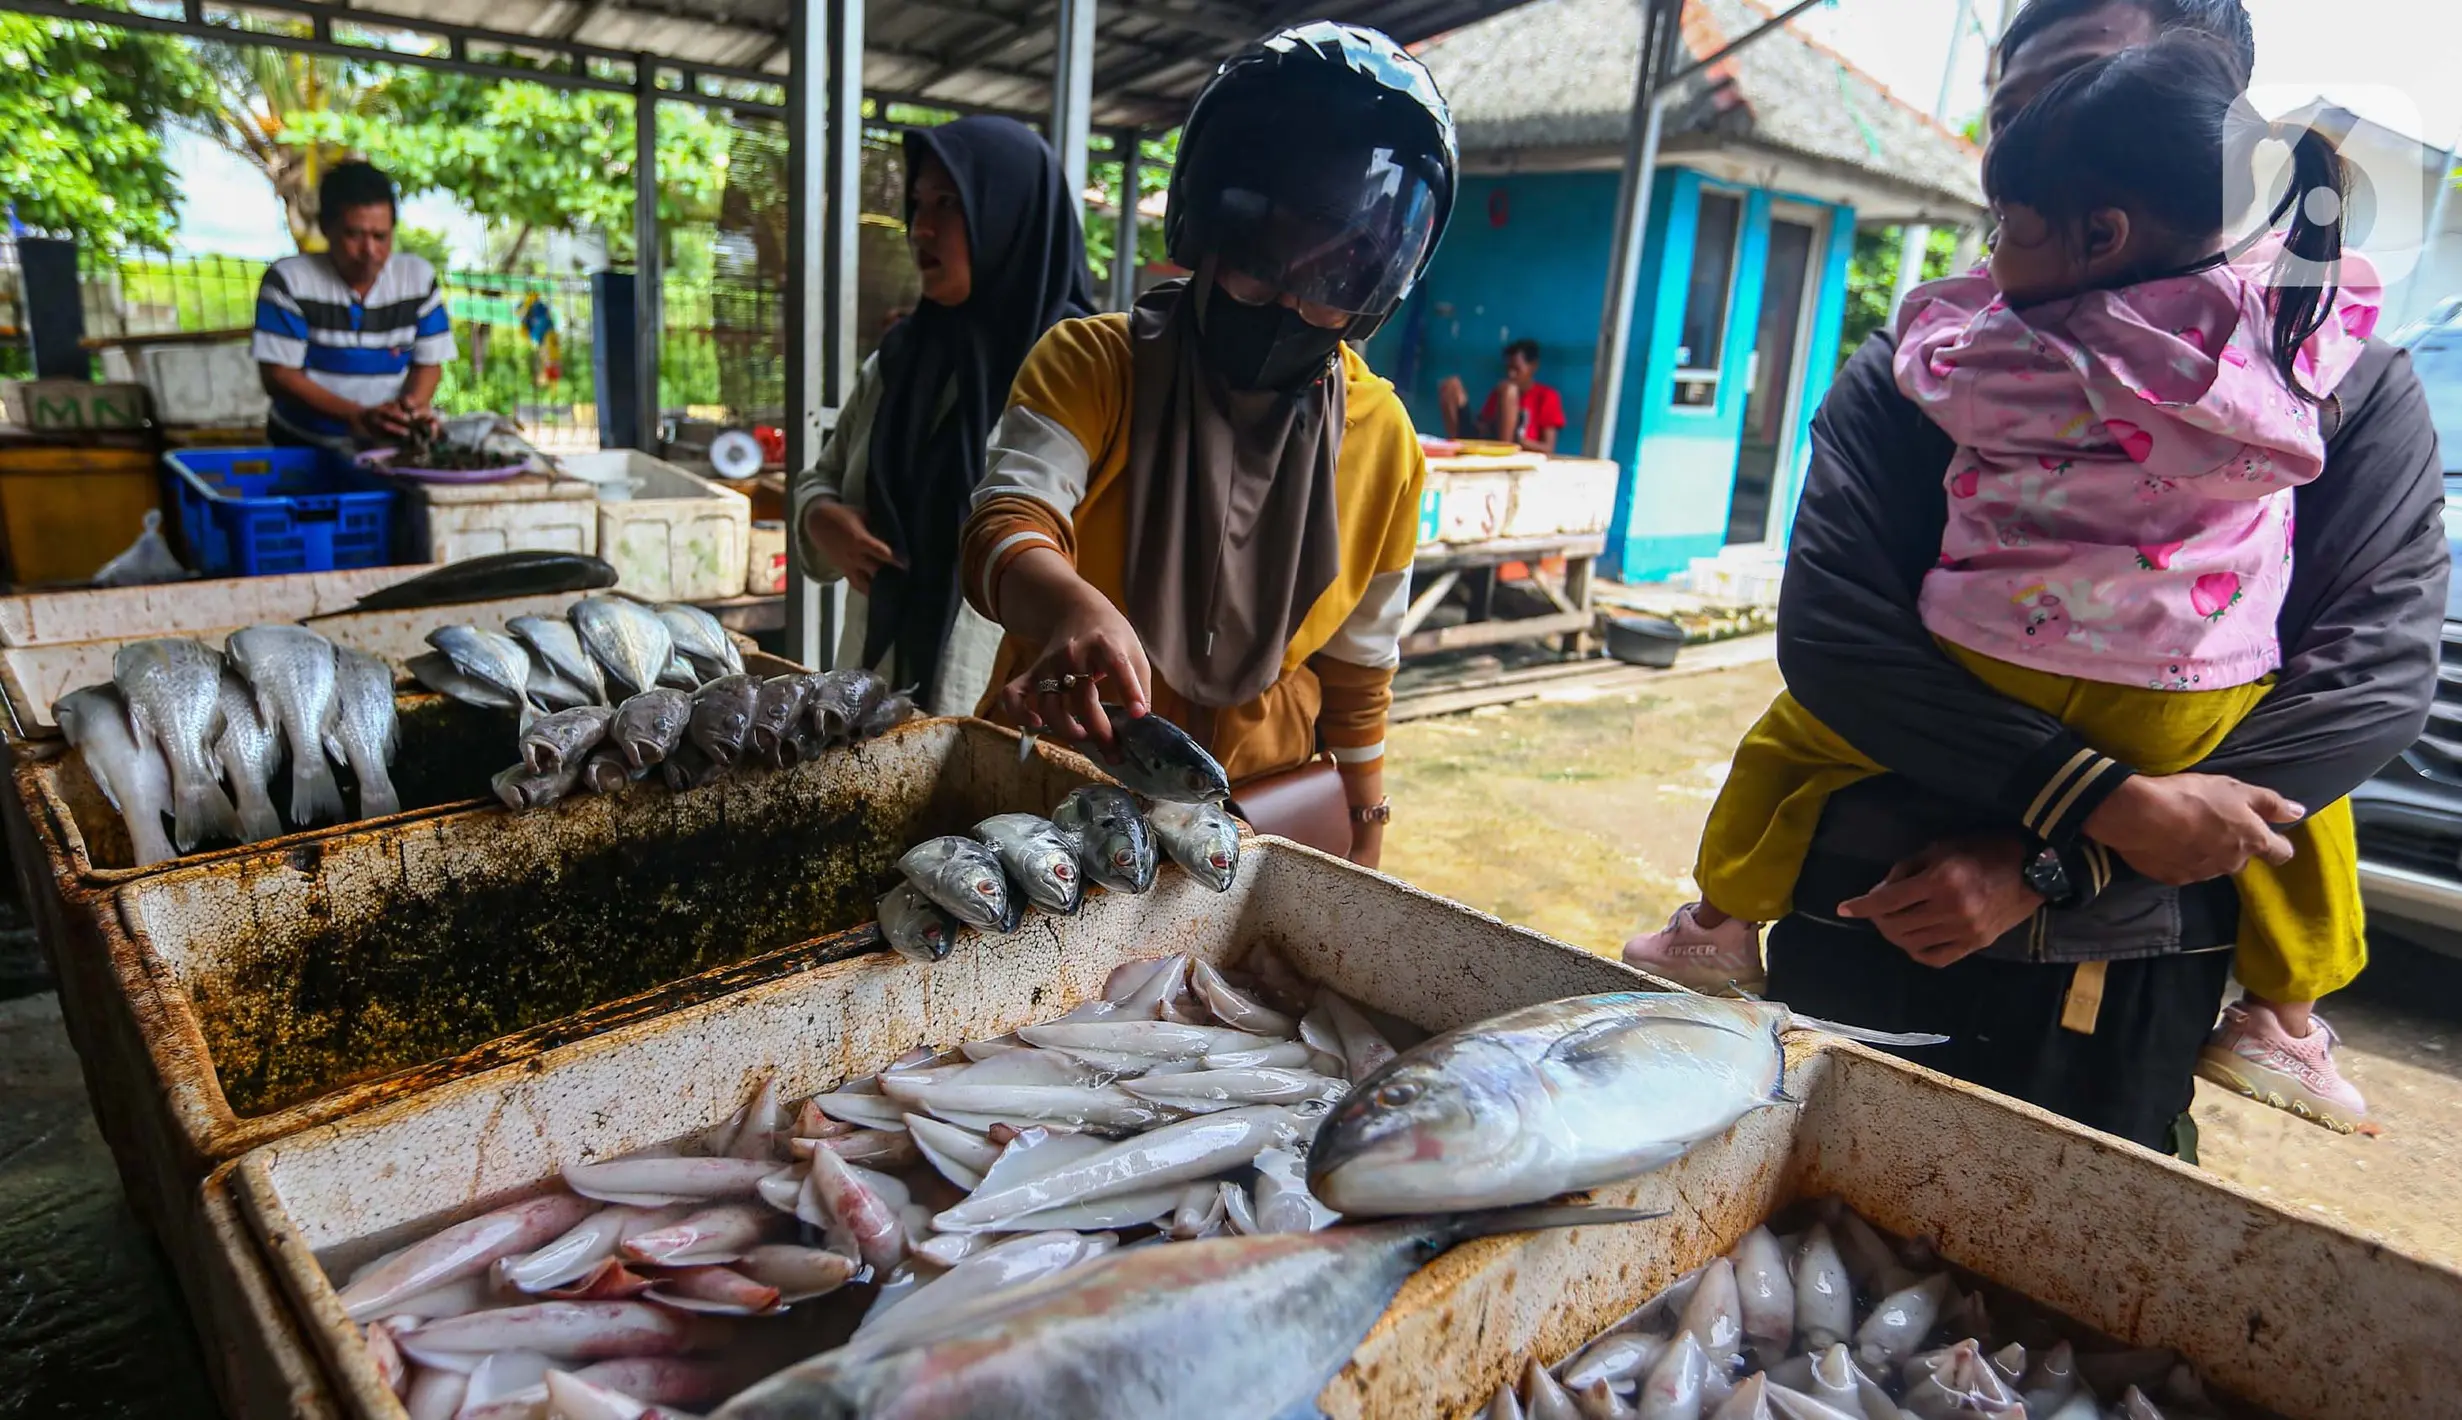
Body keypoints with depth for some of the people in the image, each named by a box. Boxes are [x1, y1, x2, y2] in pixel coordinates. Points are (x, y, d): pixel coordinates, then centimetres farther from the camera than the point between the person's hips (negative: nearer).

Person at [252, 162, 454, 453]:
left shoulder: (418, 276, 3)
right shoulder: (288, 281, -5)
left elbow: (429, 362, 6)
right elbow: (278, 375, -9)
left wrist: (414, 406, -17)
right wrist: (357, 417, -25)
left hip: (394, 443, 3)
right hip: (305, 446, -3)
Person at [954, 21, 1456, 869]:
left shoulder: (1383, 441, -5)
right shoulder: (1093, 364, -13)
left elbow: (1358, 670, 4)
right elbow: (1006, 533, -28)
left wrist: (1360, 862, 7)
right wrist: (1073, 606, -51)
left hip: (1261, 812, 2)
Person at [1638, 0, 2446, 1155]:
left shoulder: (2349, 390, 2)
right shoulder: (1910, 371, 0)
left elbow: (2373, 677, -7)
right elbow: (1829, 631, -11)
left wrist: (2055, 865, -15)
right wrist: (2106, 805, -20)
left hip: (2141, 985, 1)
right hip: (1870, 942, 0)